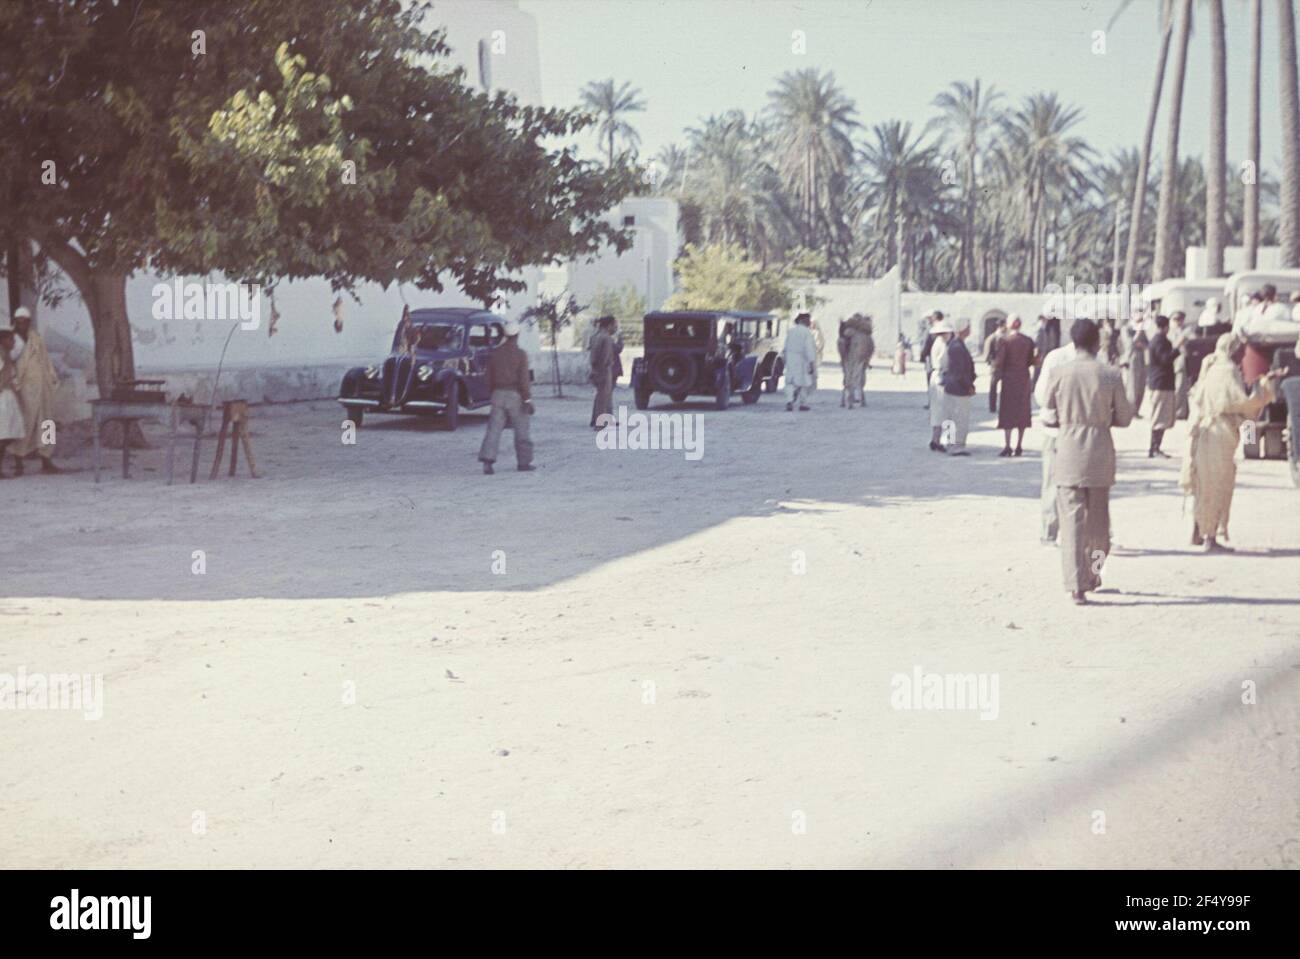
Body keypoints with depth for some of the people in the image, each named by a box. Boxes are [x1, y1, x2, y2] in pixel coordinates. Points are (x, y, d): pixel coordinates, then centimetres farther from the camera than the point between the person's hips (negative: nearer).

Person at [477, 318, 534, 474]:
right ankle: (524, 462, 13)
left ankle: (487, 460, -14)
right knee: (521, 431, 8)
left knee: (494, 429, -1)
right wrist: (527, 400, -12)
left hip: (498, 395, 4)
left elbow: (490, 378, 11)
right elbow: (523, 379, -14)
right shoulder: (520, 354, -9)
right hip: (515, 396, -4)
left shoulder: (495, 353, 6)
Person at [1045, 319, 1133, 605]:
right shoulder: (1111, 376, -5)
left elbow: (1048, 412, 4)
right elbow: (1124, 418, 2)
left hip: (1068, 452, -1)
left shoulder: (1059, 373, -6)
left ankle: (1077, 585, -8)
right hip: (1100, 452, 1)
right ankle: (1094, 573, 30)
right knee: (1098, 518, 18)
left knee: (1072, 519, 0)